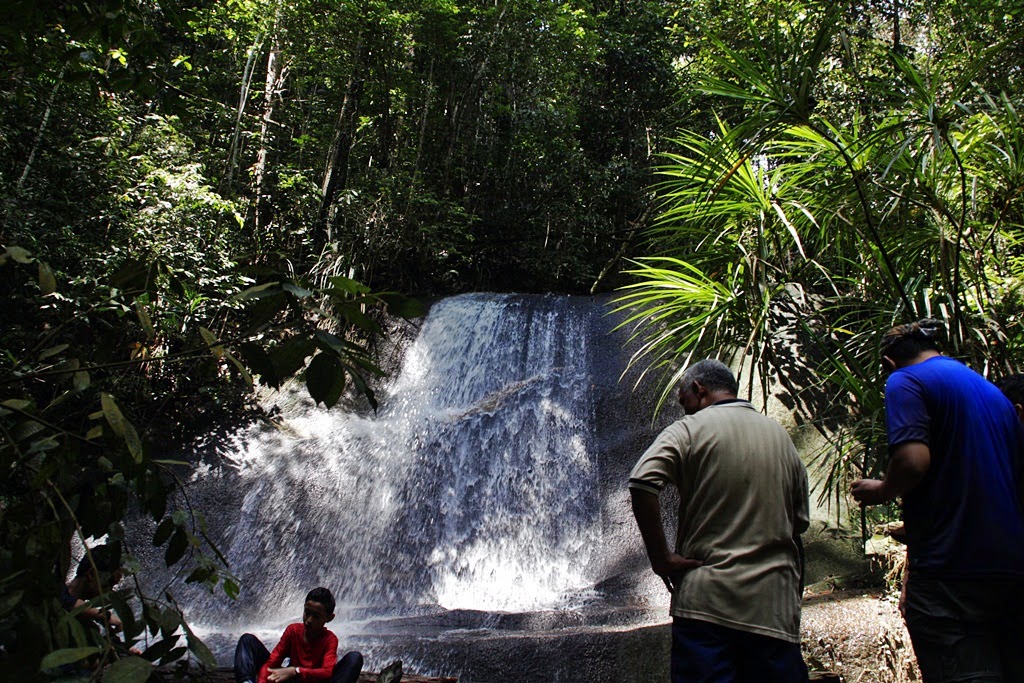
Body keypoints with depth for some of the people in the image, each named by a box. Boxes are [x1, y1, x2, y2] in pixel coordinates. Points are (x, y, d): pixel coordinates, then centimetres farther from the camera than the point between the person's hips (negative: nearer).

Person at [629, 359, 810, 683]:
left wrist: (660, 557, -12)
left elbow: (641, 482, -19)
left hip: (706, 601, -4)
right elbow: (800, 522, 15)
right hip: (775, 607, 5)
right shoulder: (781, 437, 14)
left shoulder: (690, 429, -2)